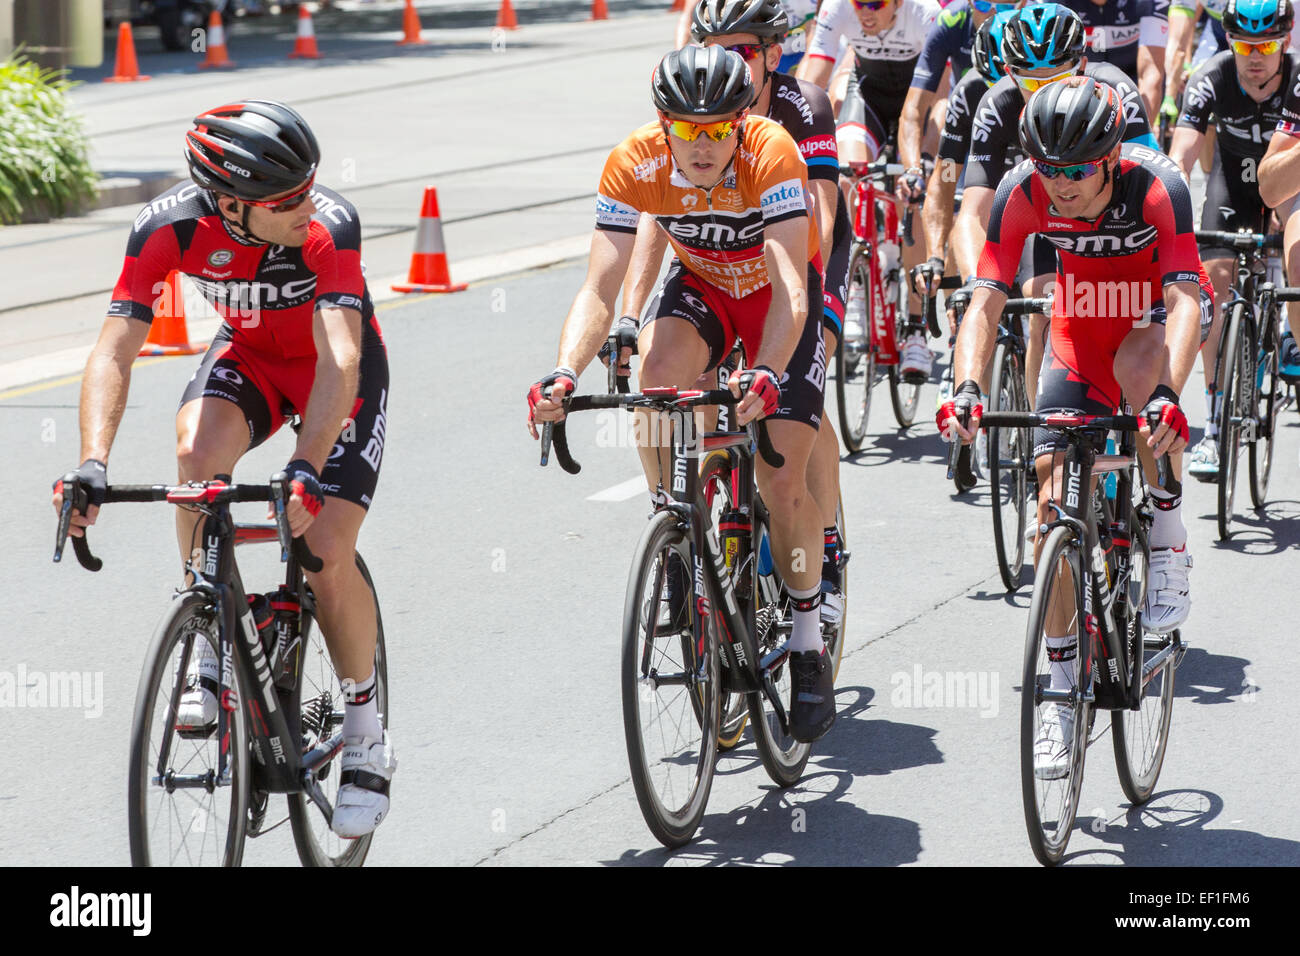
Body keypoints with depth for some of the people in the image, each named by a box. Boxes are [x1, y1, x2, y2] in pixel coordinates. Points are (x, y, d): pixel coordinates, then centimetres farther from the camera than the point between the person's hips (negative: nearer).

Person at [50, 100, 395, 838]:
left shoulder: (331, 224, -35)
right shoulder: (171, 226, -28)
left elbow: (339, 359, -42)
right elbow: (115, 353, -29)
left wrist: (306, 469, -56)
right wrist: (93, 465, -44)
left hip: (343, 368, -2)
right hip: (250, 354, 2)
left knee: (328, 555, -15)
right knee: (197, 454, -31)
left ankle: (368, 733, 8)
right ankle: (215, 647, -10)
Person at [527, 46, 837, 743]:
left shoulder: (772, 155, -34)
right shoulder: (633, 165, -26)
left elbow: (790, 288, -42)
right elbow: (600, 287, -30)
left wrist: (769, 376, -60)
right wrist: (563, 376, -48)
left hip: (779, 294, -2)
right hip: (703, 285, 2)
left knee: (783, 480, -12)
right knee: (658, 367, -32)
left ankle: (809, 646, 8)